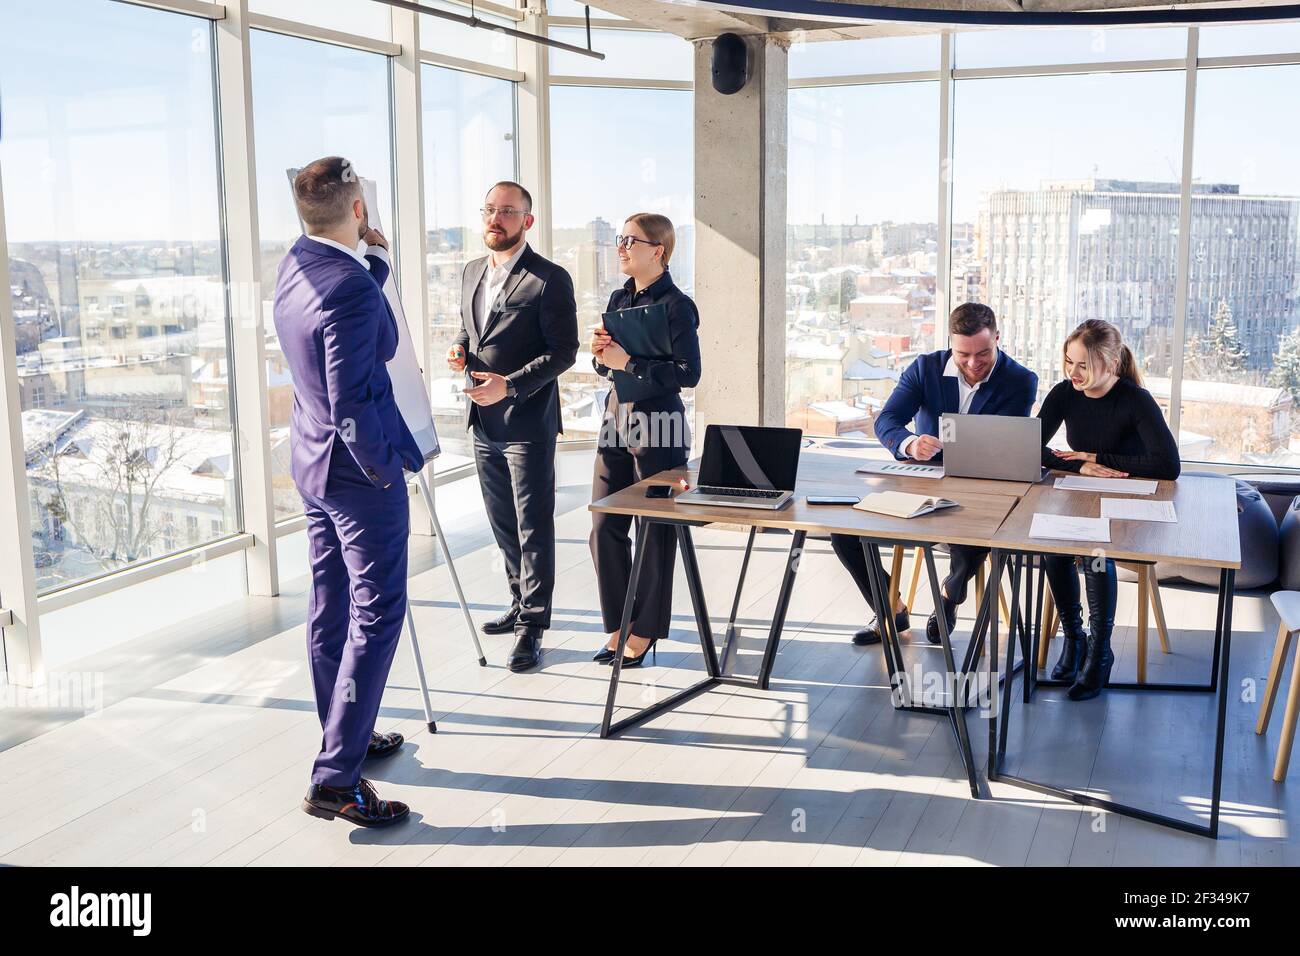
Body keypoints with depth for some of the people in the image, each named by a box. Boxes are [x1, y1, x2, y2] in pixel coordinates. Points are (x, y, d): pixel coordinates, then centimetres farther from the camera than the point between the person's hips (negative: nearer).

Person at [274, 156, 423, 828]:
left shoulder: (294, 267, 4)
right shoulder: (350, 287, -24)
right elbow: (351, 402, -26)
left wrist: (377, 258, 21)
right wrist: (383, 466, -15)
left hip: (312, 462, 10)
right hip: (357, 470, -10)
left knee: (331, 607, 17)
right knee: (377, 613, -4)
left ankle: (346, 737, 32)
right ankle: (336, 779, -2)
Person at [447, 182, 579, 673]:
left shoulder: (550, 279, -10)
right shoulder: (472, 272, 13)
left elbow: (564, 351, -13)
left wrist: (511, 385, -23)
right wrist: (460, 349, 1)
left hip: (527, 421, -8)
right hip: (484, 423, 8)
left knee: (533, 525, -3)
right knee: (503, 522, 17)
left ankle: (532, 626, 3)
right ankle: (521, 602, 32)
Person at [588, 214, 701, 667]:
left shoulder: (676, 305, -10)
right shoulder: (619, 299, 12)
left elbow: (688, 373, -15)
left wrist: (629, 364, -18)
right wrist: (600, 354, -3)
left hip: (657, 428, -7)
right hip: (616, 422, 7)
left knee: (655, 533, 3)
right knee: (604, 529, 6)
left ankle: (645, 630, 17)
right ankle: (619, 625, 21)